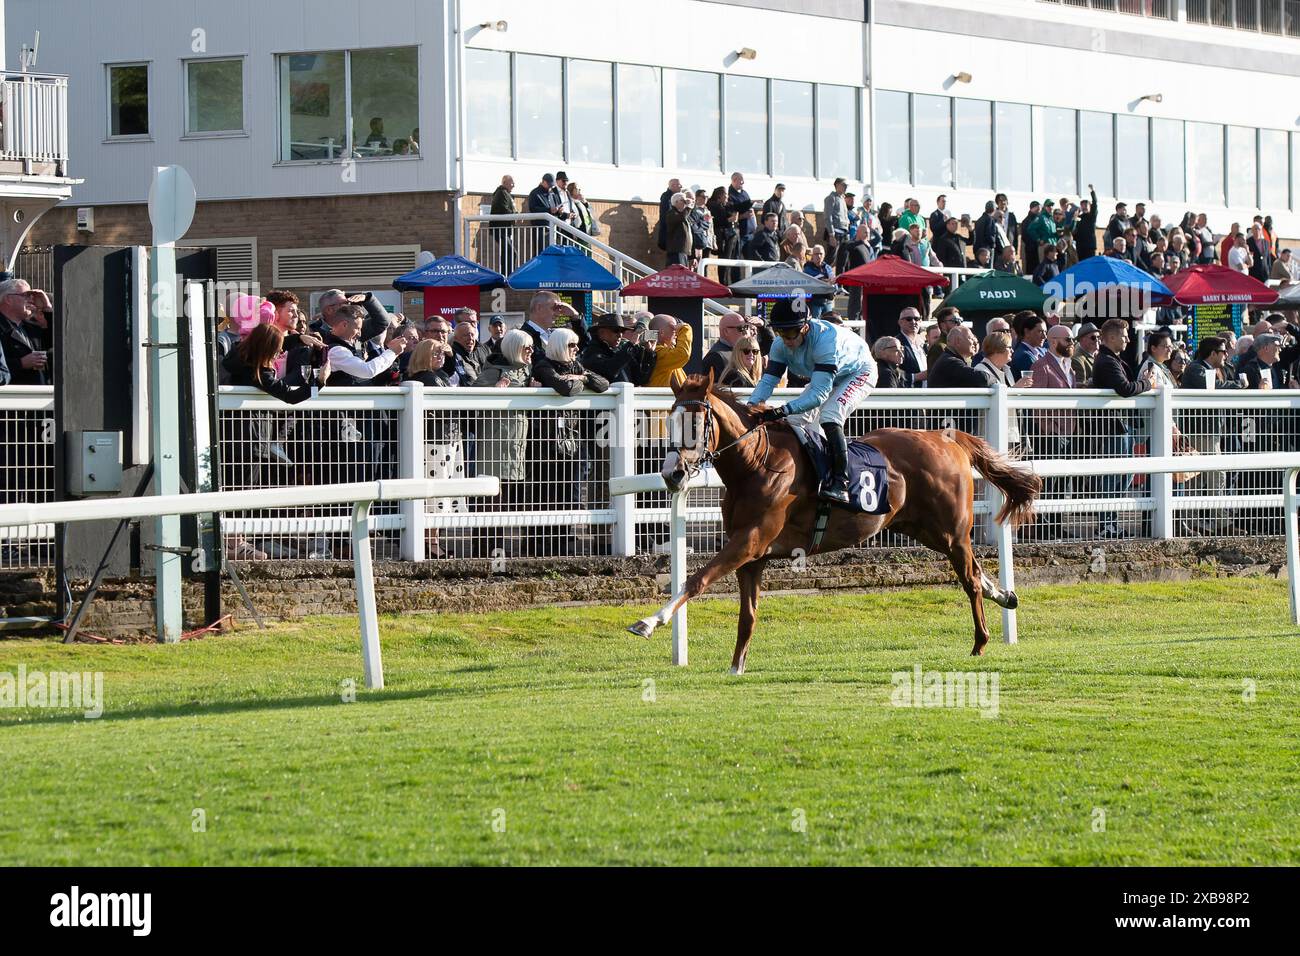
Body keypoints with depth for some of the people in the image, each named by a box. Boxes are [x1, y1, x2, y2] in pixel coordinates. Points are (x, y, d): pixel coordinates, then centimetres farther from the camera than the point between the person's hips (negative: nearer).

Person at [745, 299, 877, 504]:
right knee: (797, 418, -6)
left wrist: (785, 410, -57)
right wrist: (751, 406, -39)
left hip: (859, 374, -8)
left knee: (829, 416, -30)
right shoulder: (781, 345, -20)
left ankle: (840, 482, -31)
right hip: (822, 378, 8)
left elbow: (819, 393, -46)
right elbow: (768, 380, -19)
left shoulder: (825, 340, -42)